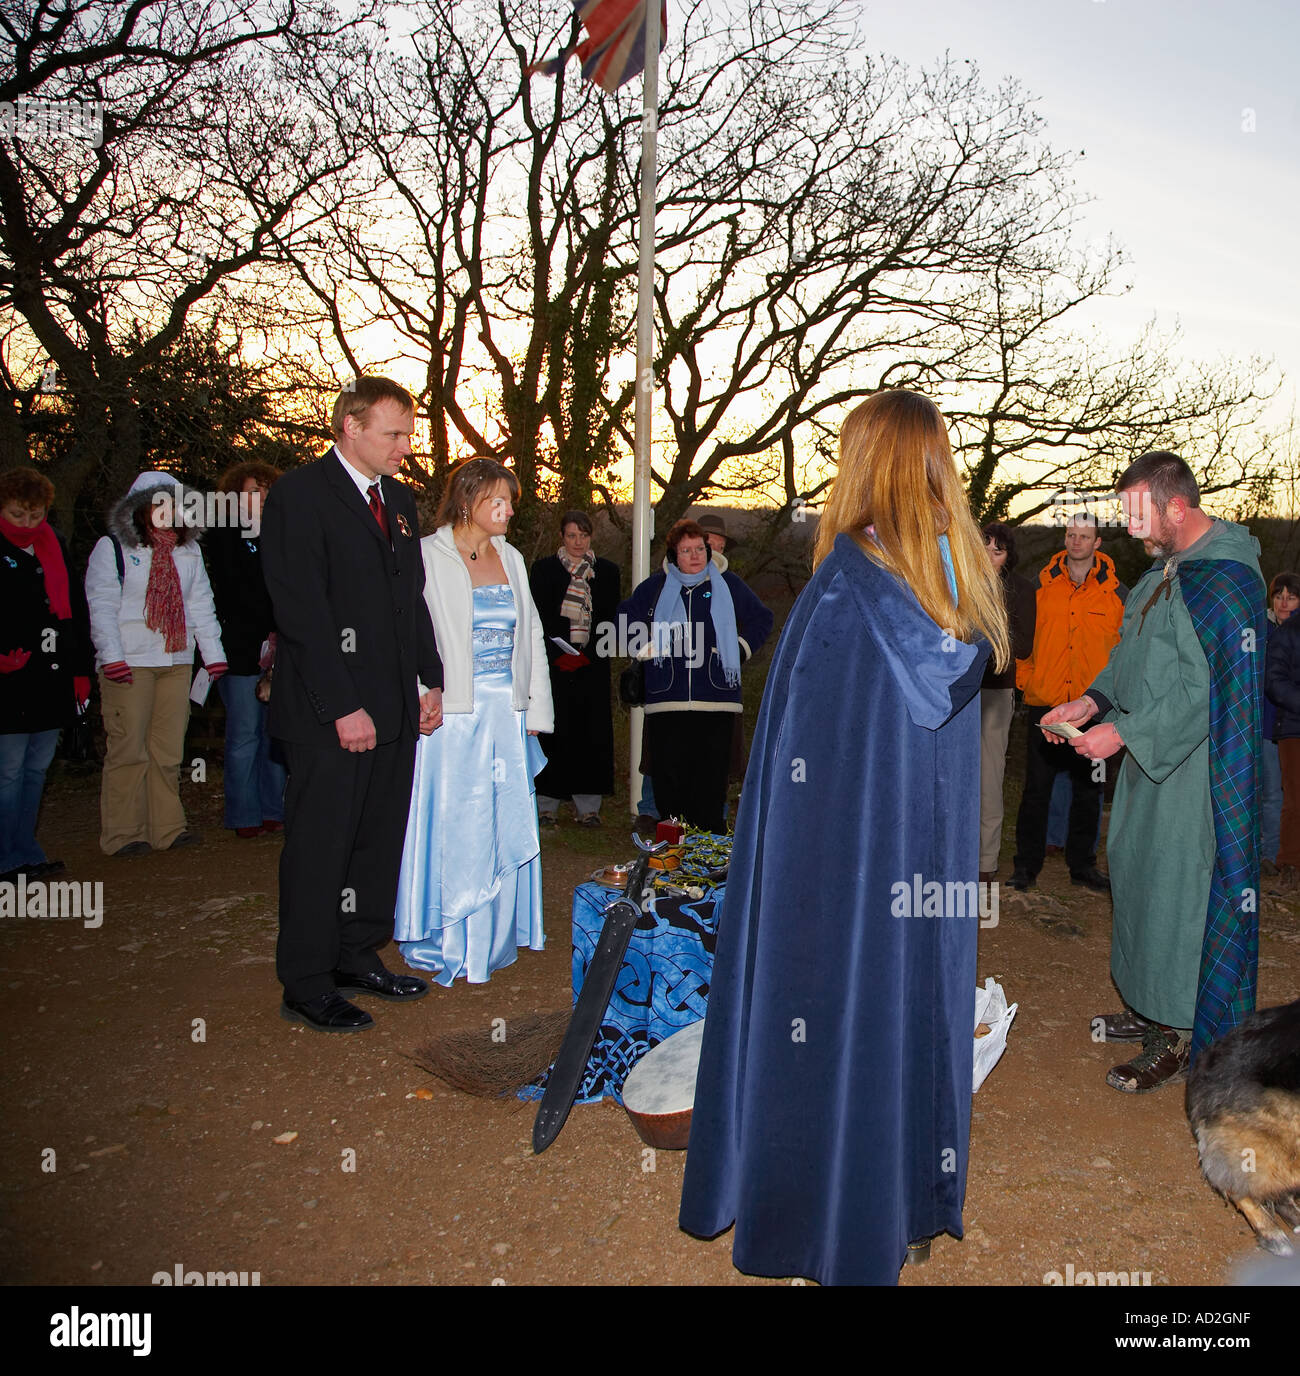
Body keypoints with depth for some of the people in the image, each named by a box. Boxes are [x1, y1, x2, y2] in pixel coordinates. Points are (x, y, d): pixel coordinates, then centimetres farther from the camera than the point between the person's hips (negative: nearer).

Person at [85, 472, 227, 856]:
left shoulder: (189, 551, 15)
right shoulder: (112, 547, 1)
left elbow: (201, 605, 15)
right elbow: (101, 606, -4)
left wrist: (214, 655, 8)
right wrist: (112, 657, -14)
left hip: (177, 663, 5)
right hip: (129, 665, -4)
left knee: (169, 751, 7)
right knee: (128, 750, -4)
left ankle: (167, 829, 15)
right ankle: (122, 834, 5)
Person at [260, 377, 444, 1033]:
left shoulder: (399, 500, 16)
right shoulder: (300, 494, -8)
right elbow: (301, 611, -15)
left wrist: (431, 681, 11)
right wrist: (343, 707, -18)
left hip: (395, 707, 8)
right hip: (330, 713, -7)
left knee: (380, 840, 13)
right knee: (320, 848, 1)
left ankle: (358, 956, 28)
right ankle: (306, 985, 13)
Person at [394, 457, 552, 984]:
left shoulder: (512, 559, 14)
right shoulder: (427, 556, -3)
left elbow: (531, 637, 16)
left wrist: (536, 710, 10)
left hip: (508, 714, 5)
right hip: (452, 716, -5)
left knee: (506, 826, 9)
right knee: (450, 827, -1)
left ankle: (497, 937, 23)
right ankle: (445, 942, 14)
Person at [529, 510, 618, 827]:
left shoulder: (607, 571, 11)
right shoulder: (543, 569, 7)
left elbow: (609, 620, 7)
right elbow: (537, 619, 1)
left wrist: (587, 654, -7)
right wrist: (557, 655, -11)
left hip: (592, 666, 2)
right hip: (554, 664, -1)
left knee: (591, 732, -1)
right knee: (552, 731, -5)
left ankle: (587, 805, 7)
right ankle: (546, 804, 4)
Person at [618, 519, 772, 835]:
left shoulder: (728, 585, 13)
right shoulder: (655, 587, 12)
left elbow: (762, 619, 23)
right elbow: (625, 619, 24)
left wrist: (741, 648, 11)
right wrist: (646, 646, 11)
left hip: (716, 700, 0)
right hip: (666, 700, 1)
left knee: (711, 781, -3)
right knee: (669, 778, -3)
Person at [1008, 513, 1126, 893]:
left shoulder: (1116, 592, 5)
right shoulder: (1042, 584, 4)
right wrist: (1025, 677, -1)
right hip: (1045, 703, -1)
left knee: (1088, 789, 9)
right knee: (1036, 786, 2)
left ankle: (1082, 864, 22)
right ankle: (1027, 863, 13)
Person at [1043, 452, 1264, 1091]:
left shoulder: (1223, 580, -20)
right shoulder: (1167, 566, 10)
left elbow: (1204, 689, -24)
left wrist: (1121, 731, -22)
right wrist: (1094, 700, 4)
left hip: (1194, 768, -9)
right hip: (1152, 753, 9)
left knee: (1177, 888, -1)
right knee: (1139, 872, 16)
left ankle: (1180, 1035, 14)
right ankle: (1152, 1007, 31)